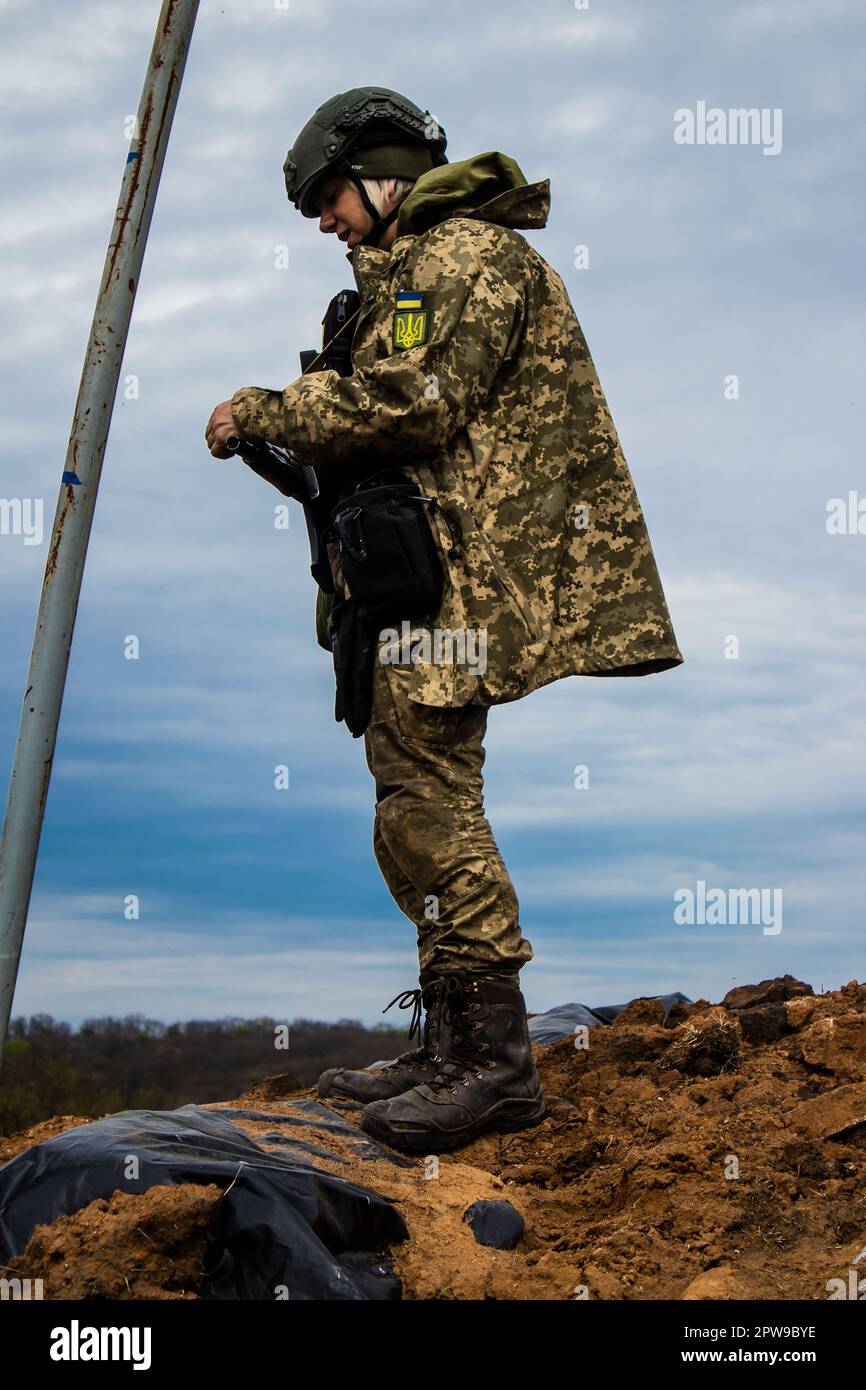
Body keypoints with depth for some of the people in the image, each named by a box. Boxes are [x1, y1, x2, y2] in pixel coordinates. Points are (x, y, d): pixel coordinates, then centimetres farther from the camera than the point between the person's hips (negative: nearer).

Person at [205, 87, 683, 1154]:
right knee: (421, 801, 11)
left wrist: (265, 410, -8)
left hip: (458, 569, -11)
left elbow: (406, 405, -19)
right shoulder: (412, 269, 26)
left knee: (429, 803, -13)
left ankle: (495, 1061, -9)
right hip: (424, 576, 11)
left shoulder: (468, 254, -7)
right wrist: (290, 443, 11)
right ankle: (449, 1050, 17)